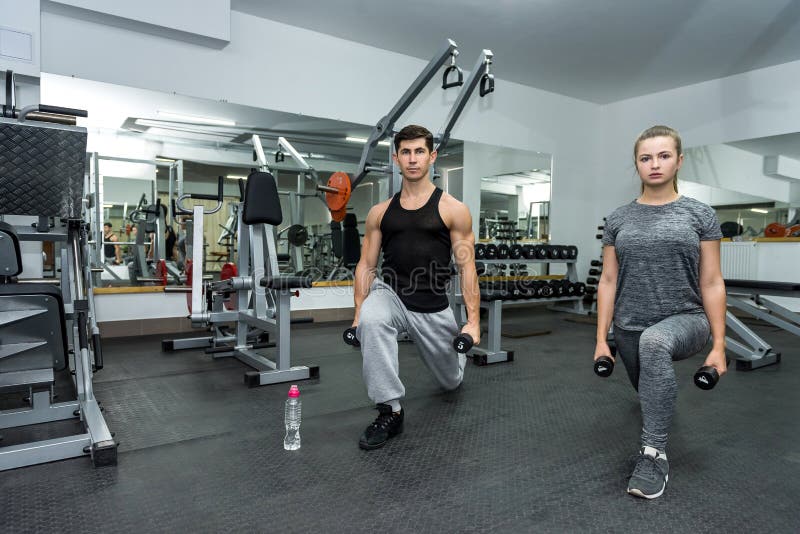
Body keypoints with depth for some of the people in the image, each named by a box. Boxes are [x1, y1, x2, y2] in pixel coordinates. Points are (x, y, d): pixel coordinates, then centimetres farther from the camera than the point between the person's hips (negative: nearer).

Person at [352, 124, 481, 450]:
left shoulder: (453, 210, -5)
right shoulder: (380, 212, 3)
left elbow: (466, 267, -6)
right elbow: (366, 265, 5)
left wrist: (473, 321, -11)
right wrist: (358, 315, -1)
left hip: (434, 308, -1)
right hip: (390, 295, 1)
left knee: (451, 381, 19)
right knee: (371, 321, -37)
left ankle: (457, 353, 58)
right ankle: (390, 411, -21)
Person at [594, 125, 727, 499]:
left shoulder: (700, 215, -2)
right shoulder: (618, 219, 3)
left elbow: (711, 283, -2)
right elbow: (608, 281, 3)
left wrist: (718, 345, -6)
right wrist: (601, 338, 0)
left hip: (685, 321, -3)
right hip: (631, 329, 4)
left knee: (653, 342, -39)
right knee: (649, 389, 25)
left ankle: (654, 454, -29)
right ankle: (662, 406, 66)